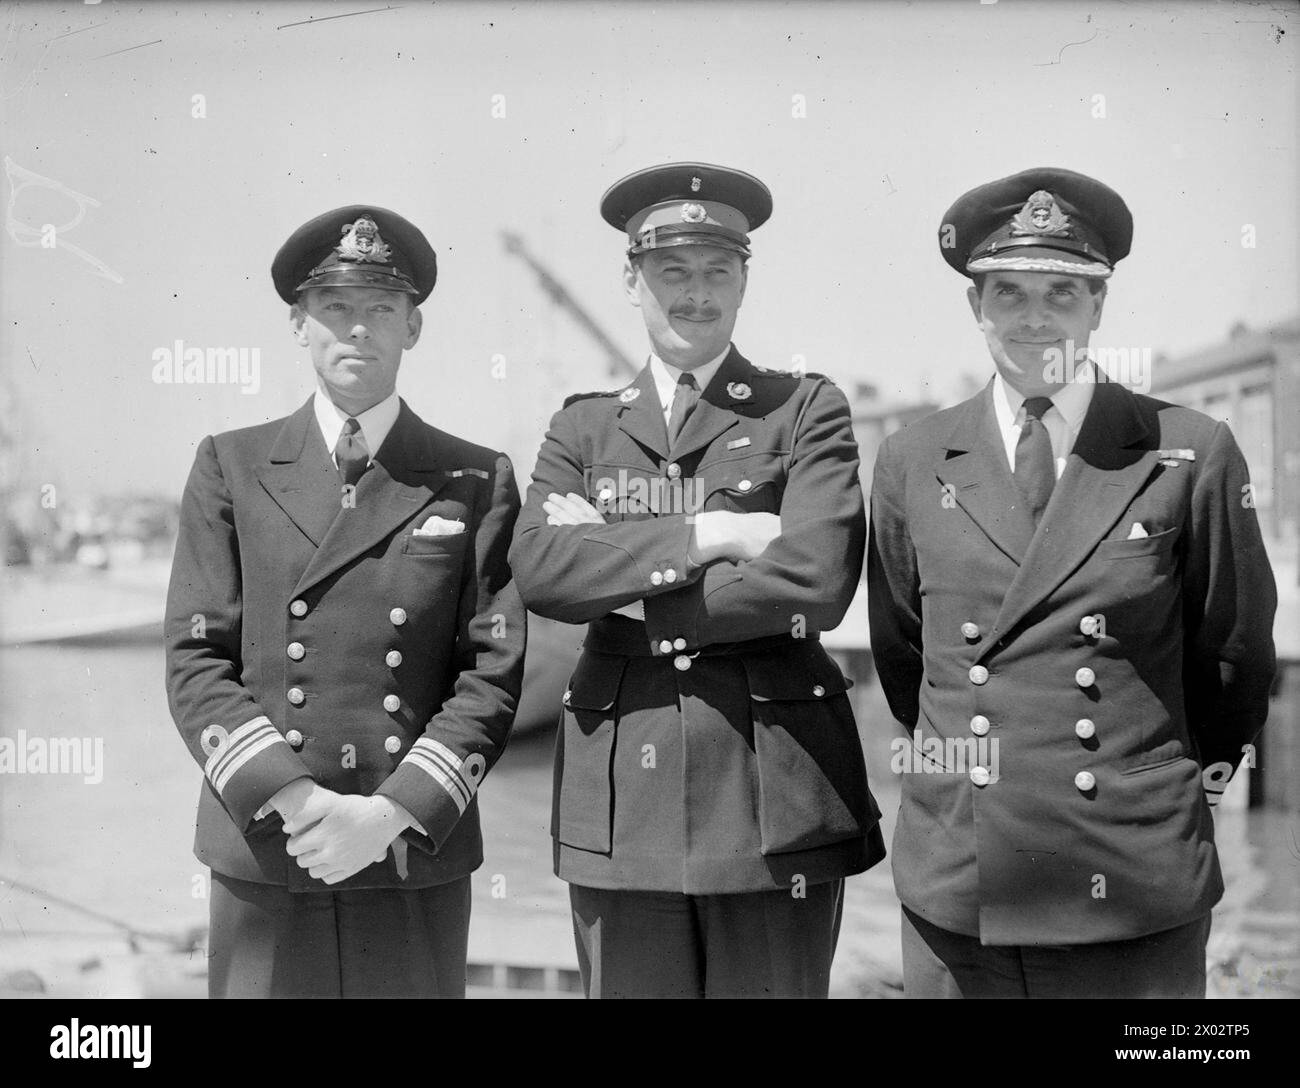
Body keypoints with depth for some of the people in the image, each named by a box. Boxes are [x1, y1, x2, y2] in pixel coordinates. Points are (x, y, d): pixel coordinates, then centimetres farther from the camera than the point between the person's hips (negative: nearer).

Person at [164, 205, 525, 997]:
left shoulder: (479, 483, 4)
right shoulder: (230, 467, 7)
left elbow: (493, 674, -1)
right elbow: (197, 661, 1)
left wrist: (391, 812, -12)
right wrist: (292, 802, -11)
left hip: (420, 854, 0)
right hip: (260, 849, 0)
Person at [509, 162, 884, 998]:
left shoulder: (807, 411, 5)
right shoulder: (584, 427, 12)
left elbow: (816, 580, -12)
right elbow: (538, 568, -6)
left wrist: (619, 574, -8)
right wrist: (708, 535, -14)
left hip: (774, 793, -2)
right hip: (622, 799, 2)